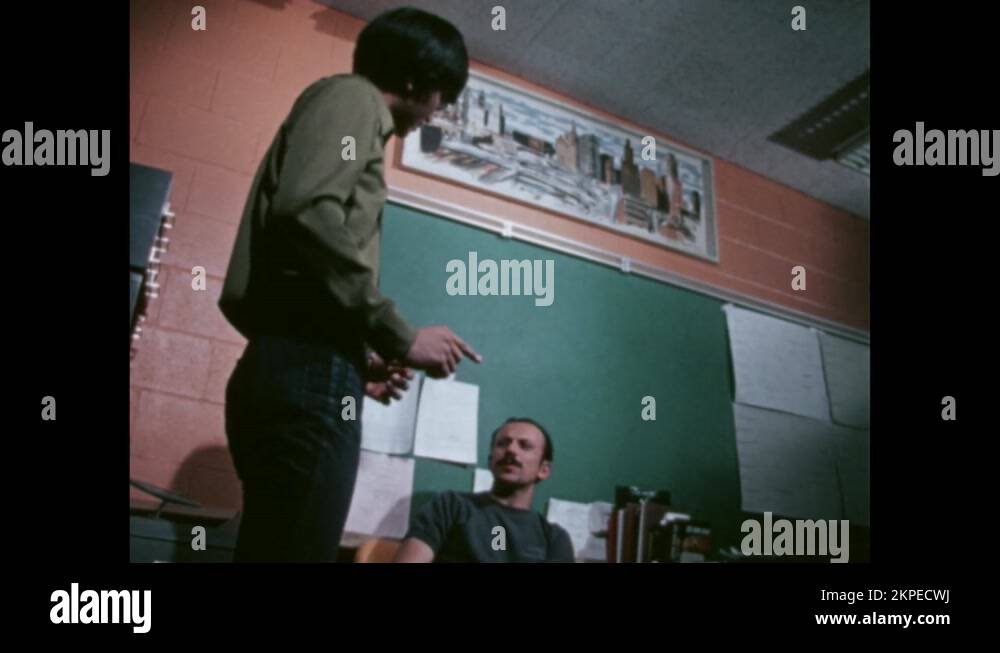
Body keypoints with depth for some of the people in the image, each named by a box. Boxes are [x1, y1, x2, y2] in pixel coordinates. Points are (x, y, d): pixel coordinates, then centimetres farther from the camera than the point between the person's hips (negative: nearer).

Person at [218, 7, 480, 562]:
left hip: (293, 372, 10)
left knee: (273, 551, 10)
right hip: (309, 378, -10)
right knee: (293, 552, -10)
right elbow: (306, 213, -17)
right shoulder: (351, 95, 3)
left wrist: (357, 360, 17)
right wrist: (400, 335, -12)